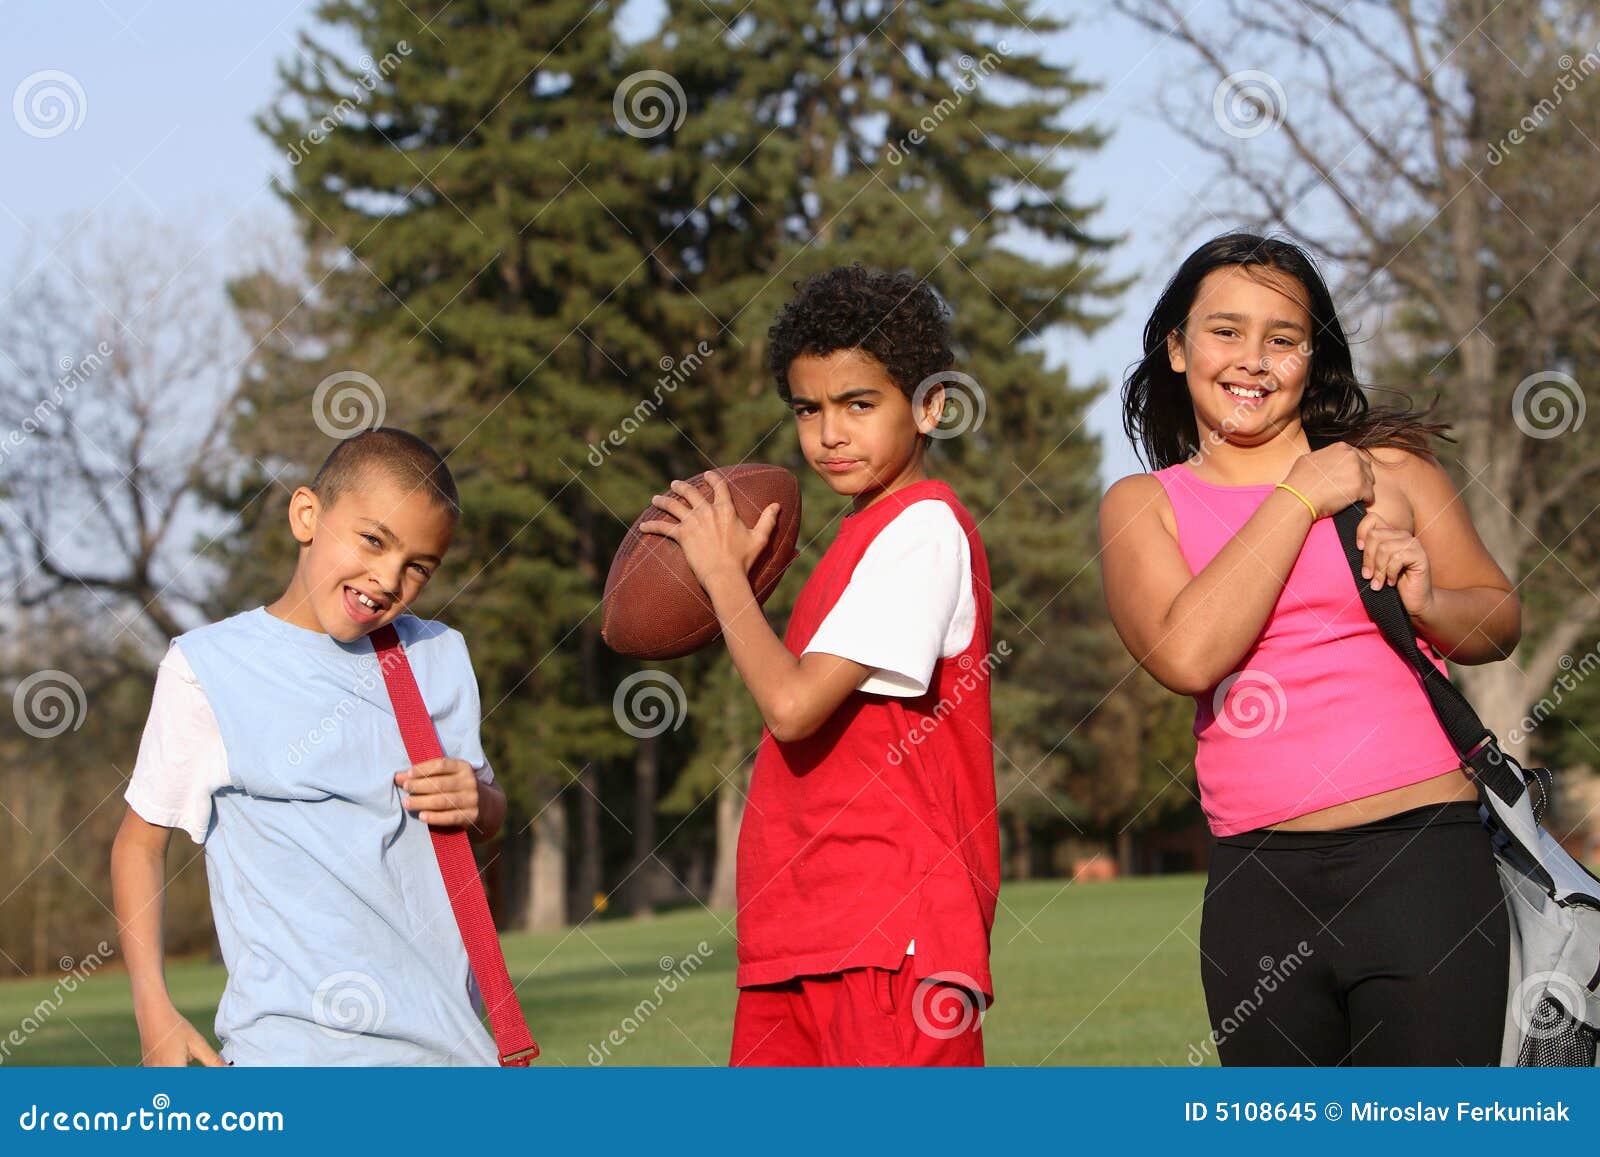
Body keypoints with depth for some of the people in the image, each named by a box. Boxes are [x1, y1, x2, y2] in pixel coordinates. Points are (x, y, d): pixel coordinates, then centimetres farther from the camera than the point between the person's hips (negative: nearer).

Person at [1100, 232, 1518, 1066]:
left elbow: (1500, 621, 15)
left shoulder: (1389, 468, 9)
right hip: (1259, 883, 2)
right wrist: (1300, 499, -5)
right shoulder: (1142, 507, 9)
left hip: (1421, 857, -2)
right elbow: (1188, 654, -9)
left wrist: (1425, 600, -7)